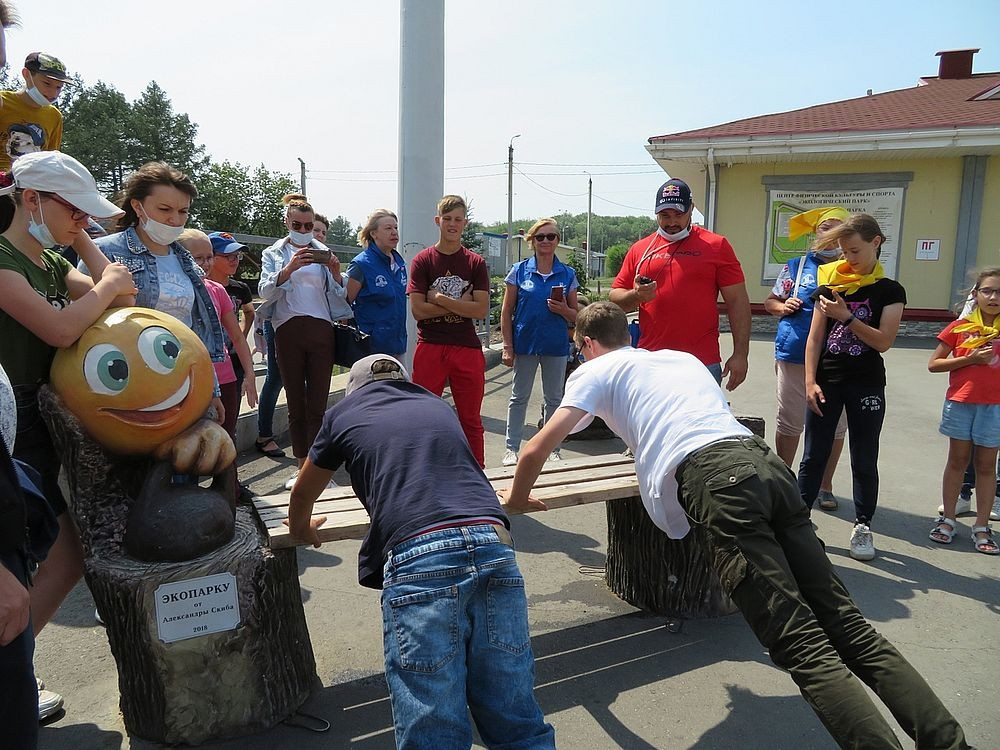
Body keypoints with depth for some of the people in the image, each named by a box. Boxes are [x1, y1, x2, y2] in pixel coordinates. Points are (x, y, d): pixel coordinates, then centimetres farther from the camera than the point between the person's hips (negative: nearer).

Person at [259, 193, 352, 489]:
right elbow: (266, 292, -7)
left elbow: (338, 297, 12)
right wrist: (289, 268, -24)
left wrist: (336, 274, -8)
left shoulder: (323, 253, 15)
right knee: (296, 403, 5)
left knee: (318, 404, -2)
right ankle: (302, 467, 12)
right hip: (289, 331, -1)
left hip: (321, 331, 1)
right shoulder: (274, 254, 10)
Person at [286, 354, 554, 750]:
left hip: (419, 558, -4)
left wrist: (302, 529, 58)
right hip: (493, 545, 4)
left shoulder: (344, 411, 23)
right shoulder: (439, 406, 31)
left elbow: (301, 498, 37)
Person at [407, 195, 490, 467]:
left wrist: (439, 299, -9)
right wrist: (460, 304, -6)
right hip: (430, 348, -1)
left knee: (471, 421, 9)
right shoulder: (422, 260, 3)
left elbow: (481, 310, -5)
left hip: (467, 349, 1)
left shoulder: (476, 263, 6)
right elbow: (417, 310, -6)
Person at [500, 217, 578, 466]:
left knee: (554, 399, 10)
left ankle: (552, 449, 23)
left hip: (556, 345, 1)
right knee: (519, 397, 8)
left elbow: (576, 317, 9)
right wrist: (507, 347, -5)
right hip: (525, 343, -1)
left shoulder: (567, 274, 4)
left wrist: (564, 310, -14)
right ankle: (512, 448, 19)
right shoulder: (519, 271, 0)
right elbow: (506, 312, 1)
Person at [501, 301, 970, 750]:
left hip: (713, 479, -6)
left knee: (803, 648, -11)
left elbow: (536, 450, 8)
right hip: (766, 460, 7)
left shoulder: (595, 371, 17)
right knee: (847, 626, 4)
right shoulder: (684, 357, 34)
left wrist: (517, 499, 27)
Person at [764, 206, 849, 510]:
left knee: (834, 425, 8)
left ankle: (825, 485, 24)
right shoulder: (796, 266, 7)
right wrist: (783, 307, -9)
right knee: (789, 421, 9)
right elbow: (770, 301, 13)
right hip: (795, 356, 0)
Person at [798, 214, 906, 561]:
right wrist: (810, 382, -6)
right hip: (826, 381, 1)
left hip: (866, 385, -1)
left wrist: (845, 316, -19)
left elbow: (883, 341, -10)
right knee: (814, 455, 6)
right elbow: (815, 338, 1)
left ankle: (863, 527, 21)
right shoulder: (830, 283, 4)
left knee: (864, 461, 9)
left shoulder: (890, 291, 0)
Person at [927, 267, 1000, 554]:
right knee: (957, 460, 9)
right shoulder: (960, 327, 0)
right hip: (960, 402, 0)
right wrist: (970, 359, -12)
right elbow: (933, 364, -1)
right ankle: (948, 519, 19)